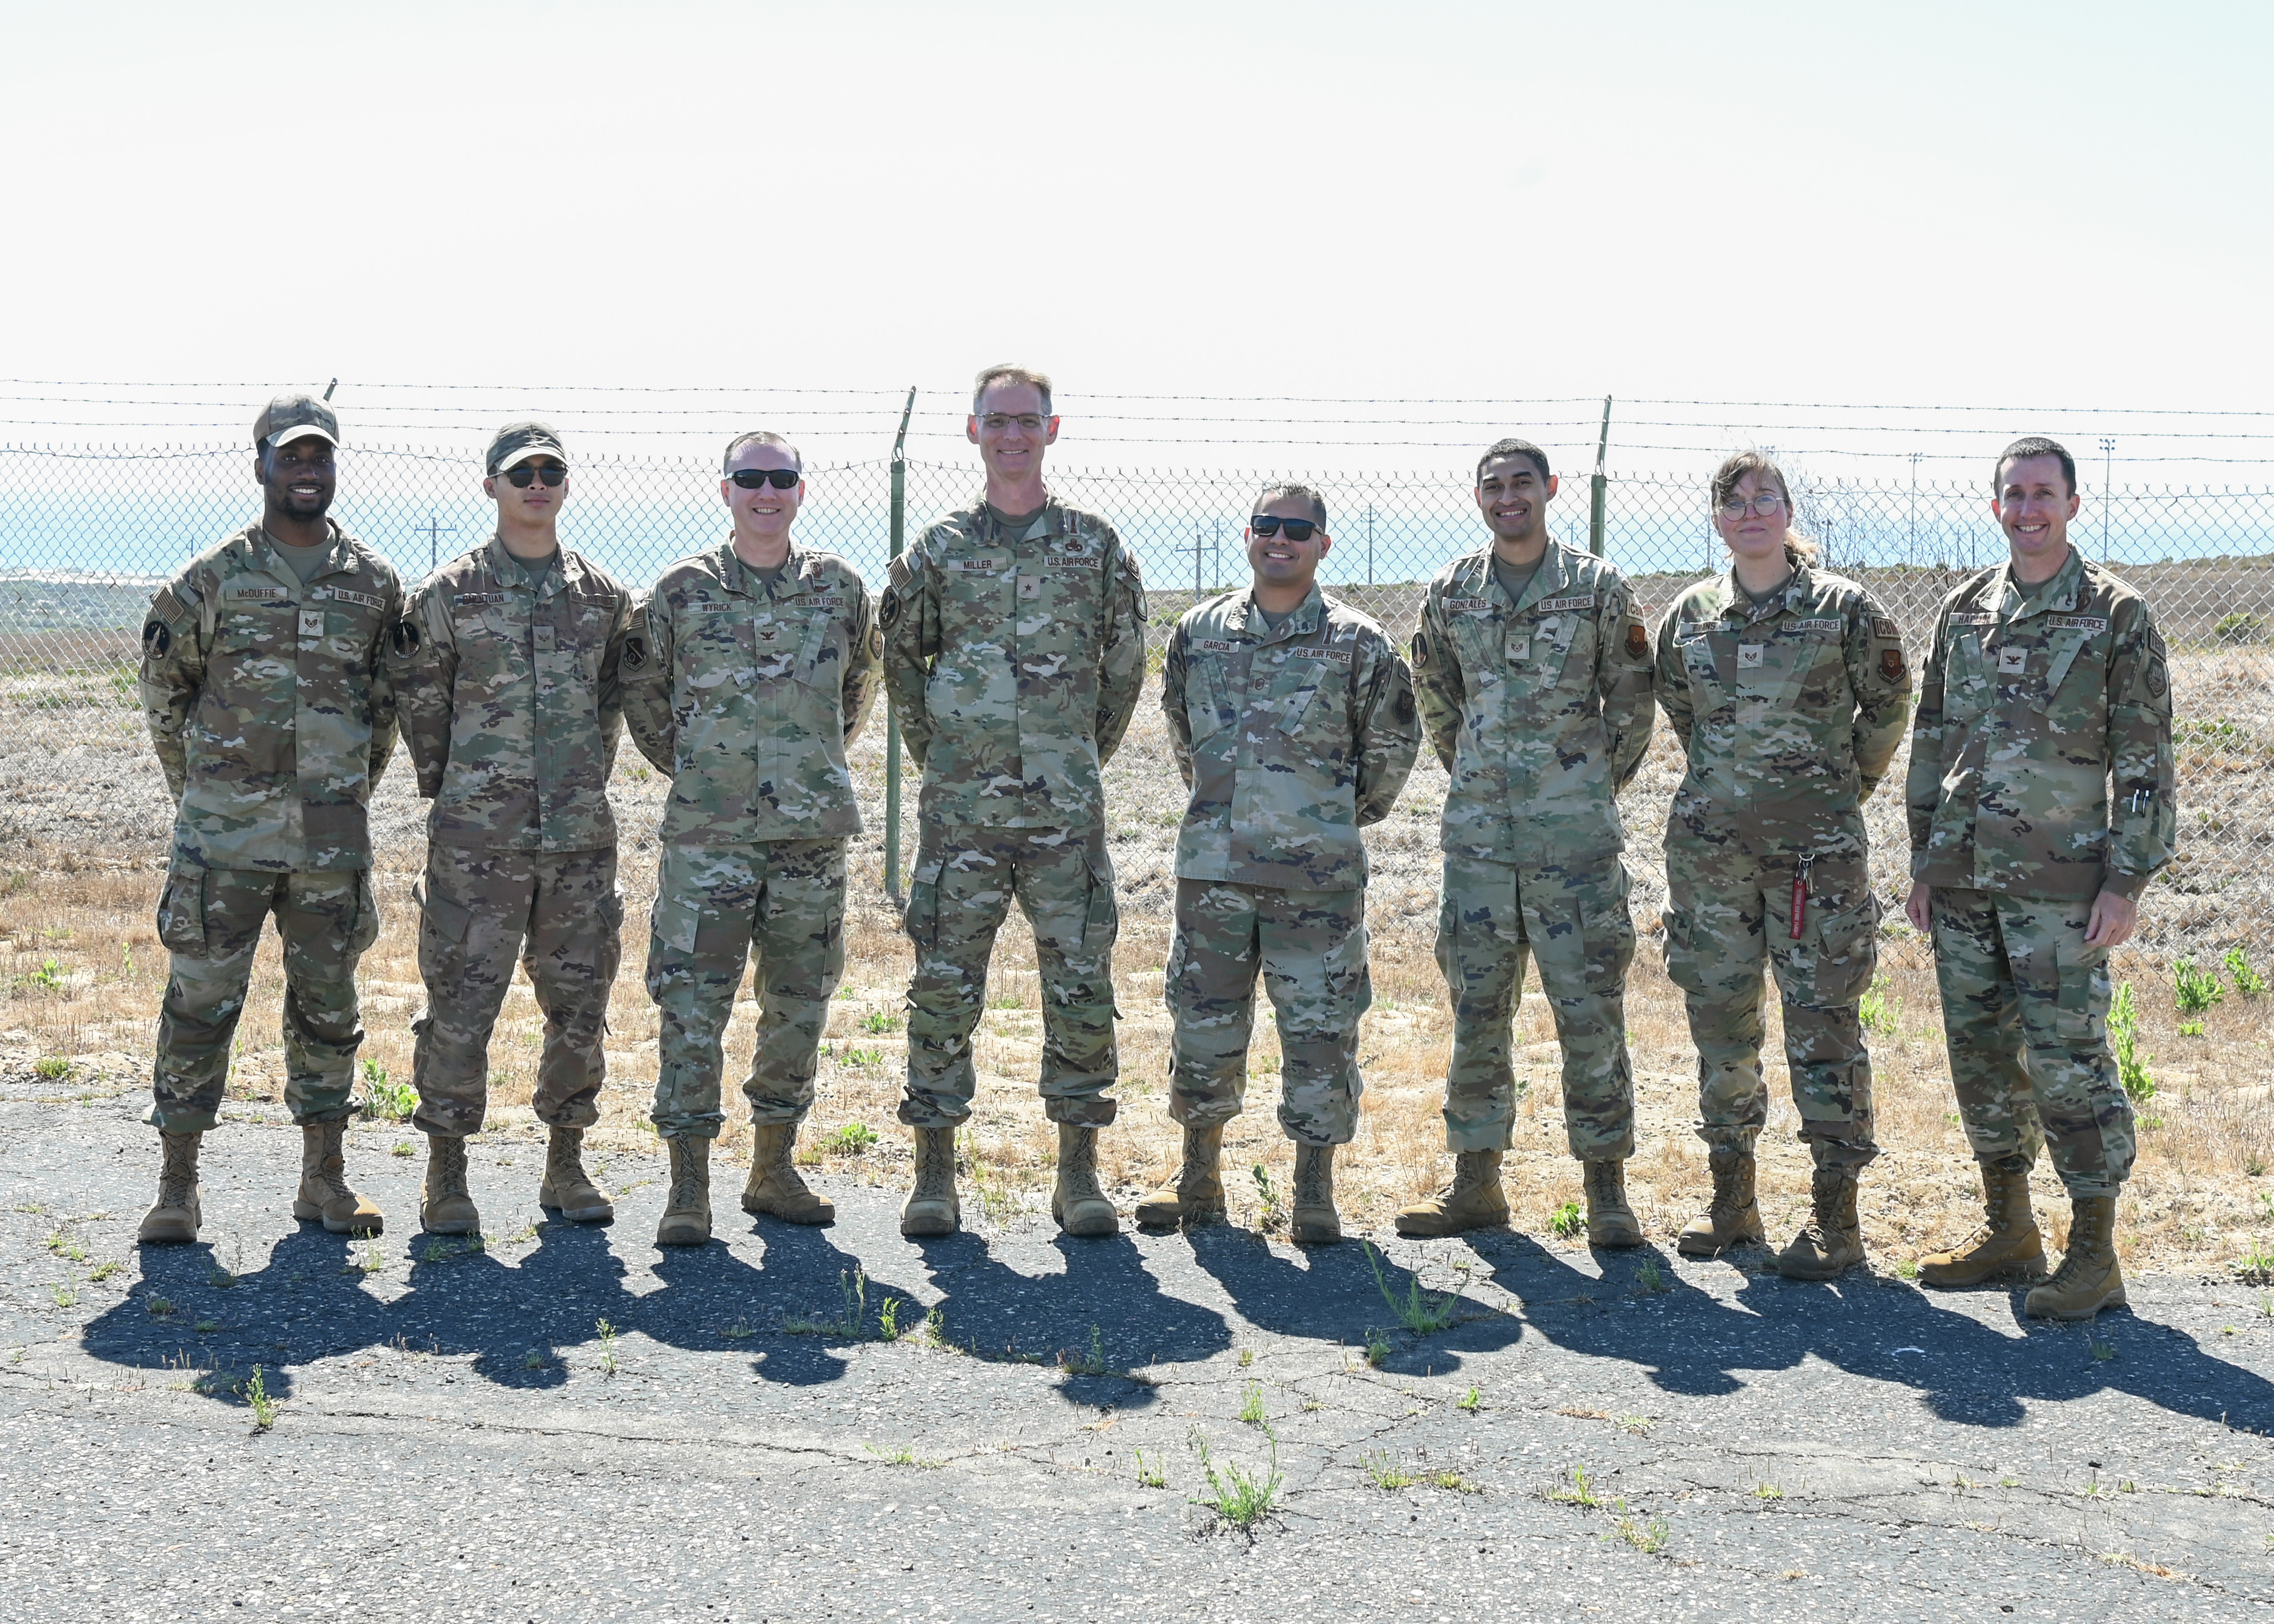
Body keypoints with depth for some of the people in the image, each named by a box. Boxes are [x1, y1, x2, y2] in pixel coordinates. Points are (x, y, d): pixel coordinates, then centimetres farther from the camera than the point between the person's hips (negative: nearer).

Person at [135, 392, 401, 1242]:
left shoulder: (375, 585, 6)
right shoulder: (212, 580, -1)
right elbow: (163, 689, 8)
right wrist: (200, 787, 10)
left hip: (333, 840, 2)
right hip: (223, 836, -2)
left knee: (328, 1007, 8)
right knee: (201, 1002, 0)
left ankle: (325, 1178, 18)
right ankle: (178, 1183, 9)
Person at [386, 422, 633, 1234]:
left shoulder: (604, 597, 9)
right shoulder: (446, 595, 0)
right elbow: (420, 707, 7)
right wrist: (453, 797, 10)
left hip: (581, 837, 3)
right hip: (477, 840, -3)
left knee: (580, 1004, 8)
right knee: (460, 1006, -2)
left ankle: (566, 1166, 21)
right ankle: (447, 1176, 9)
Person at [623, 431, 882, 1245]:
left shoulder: (839, 586, 6)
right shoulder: (683, 589, 1)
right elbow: (642, 692, 13)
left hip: (813, 833, 3)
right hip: (708, 834, -2)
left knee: (799, 1004, 9)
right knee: (692, 1006, -5)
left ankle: (774, 1170, 22)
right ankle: (688, 1187, 2)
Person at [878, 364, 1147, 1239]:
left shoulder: (1093, 544, 7)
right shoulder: (939, 549, 7)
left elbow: (1125, 664, 14)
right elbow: (901, 659, 17)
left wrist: (1086, 757, 12)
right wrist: (934, 751, 12)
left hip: (1066, 807, 0)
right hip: (961, 806, 0)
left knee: (1080, 984, 0)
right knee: (944, 986, 1)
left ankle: (1079, 1173, 10)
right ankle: (934, 1173, 10)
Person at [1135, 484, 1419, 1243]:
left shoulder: (1358, 644, -1)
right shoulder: (1200, 632, 8)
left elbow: (1392, 746, 9)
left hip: (1317, 875, -3)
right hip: (1213, 867, 3)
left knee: (1320, 1029, 1)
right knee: (1203, 1023, 9)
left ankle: (1315, 1195, 12)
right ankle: (1199, 1180, 24)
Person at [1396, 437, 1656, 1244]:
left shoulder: (1598, 588, -1)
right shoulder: (1450, 592, 8)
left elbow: (1631, 704, 6)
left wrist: (1596, 786, 8)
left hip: (1575, 838, -3)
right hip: (1477, 835, 3)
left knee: (1591, 1011, -1)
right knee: (1476, 1011, 7)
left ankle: (1606, 1189, 8)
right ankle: (1475, 1181, 17)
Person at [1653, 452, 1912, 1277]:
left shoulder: (1845, 609, -3)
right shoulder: (1690, 615, 6)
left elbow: (1888, 707, 8)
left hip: (1816, 847, -4)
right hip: (1710, 844, 4)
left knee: (1823, 1023, -2)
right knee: (1719, 1020, 9)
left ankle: (1837, 1217, 6)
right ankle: (1732, 1199, 23)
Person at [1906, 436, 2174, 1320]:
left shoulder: (2116, 616, -3)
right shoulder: (1963, 611, 11)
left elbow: (2145, 760, -4)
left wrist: (2127, 882, -10)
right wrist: (1924, 863, 13)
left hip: (2060, 881, -5)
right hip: (1963, 876, 5)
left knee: (2068, 1059, -6)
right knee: (1982, 1054, 12)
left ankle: (2094, 1255, 3)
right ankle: (2008, 1228, 25)